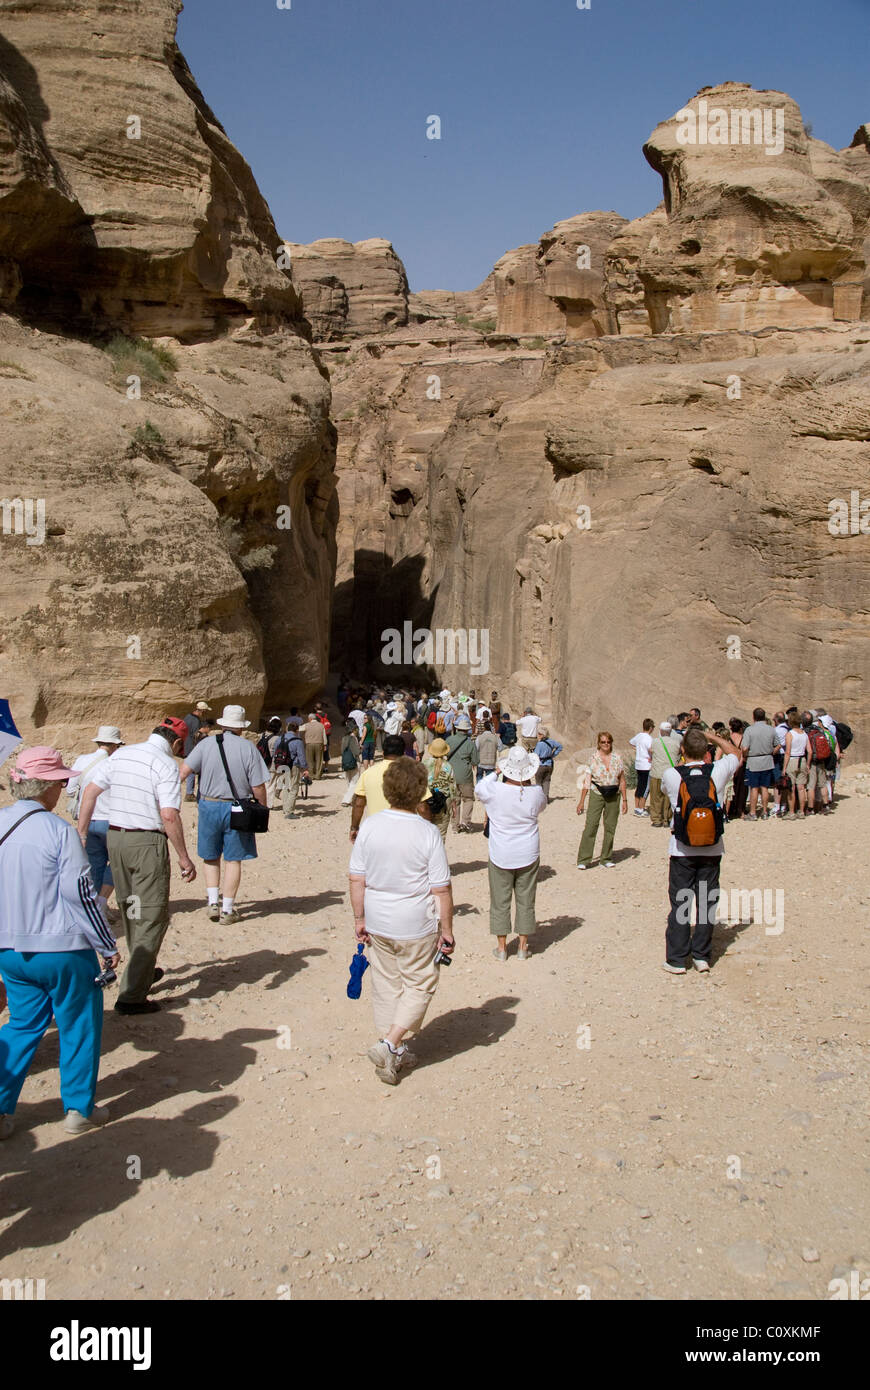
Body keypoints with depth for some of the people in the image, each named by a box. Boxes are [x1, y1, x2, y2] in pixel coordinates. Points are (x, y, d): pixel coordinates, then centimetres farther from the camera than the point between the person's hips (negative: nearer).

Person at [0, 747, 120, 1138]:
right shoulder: (57, 830, -17)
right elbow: (80, 893, -15)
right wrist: (108, 945, -6)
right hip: (63, 949, -6)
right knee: (79, 1025, 11)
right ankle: (78, 1110, 19)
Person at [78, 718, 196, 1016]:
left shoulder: (120, 754, 8)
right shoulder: (166, 764, -12)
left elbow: (90, 791, 10)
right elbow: (169, 816, -20)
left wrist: (81, 833, 16)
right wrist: (184, 858, -14)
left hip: (114, 837, 7)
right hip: (147, 842, -7)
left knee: (130, 911, 22)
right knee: (152, 917, 0)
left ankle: (143, 971, 39)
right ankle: (132, 995, -3)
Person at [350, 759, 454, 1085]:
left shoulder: (369, 827, -8)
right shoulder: (427, 833, -17)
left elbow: (356, 879, -2)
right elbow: (441, 889, -14)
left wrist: (360, 918, 10)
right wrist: (446, 931, -4)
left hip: (378, 922, 4)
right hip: (416, 924, -4)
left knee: (386, 984, 18)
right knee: (419, 985, 14)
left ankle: (394, 1051, 29)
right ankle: (389, 1044, 2)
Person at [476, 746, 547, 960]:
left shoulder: (494, 790, -16)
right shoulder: (535, 793, -12)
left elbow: (478, 790, 7)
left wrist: (495, 773, 14)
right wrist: (529, 782, 12)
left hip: (500, 856, -1)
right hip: (528, 855, 1)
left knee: (500, 901, 10)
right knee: (526, 900, 12)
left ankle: (501, 947, 17)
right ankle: (522, 947, 20)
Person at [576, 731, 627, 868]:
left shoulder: (617, 758, 5)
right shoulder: (593, 759, -1)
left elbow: (622, 780, 8)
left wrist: (625, 800, 5)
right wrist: (582, 801, -3)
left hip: (613, 796, 3)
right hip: (596, 795, -3)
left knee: (610, 827, 7)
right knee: (590, 826, -8)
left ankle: (606, 859, 19)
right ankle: (583, 860, -4)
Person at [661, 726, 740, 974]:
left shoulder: (671, 775, -11)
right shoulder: (718, 771, -7)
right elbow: (734, 753, 14)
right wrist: (711, 736, 19)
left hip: (681, 850, -1)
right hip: (712, 849, 1)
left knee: (680, 903, 6)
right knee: (707, 903, 11)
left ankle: (677, 959, 10)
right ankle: (702, 956, 17)